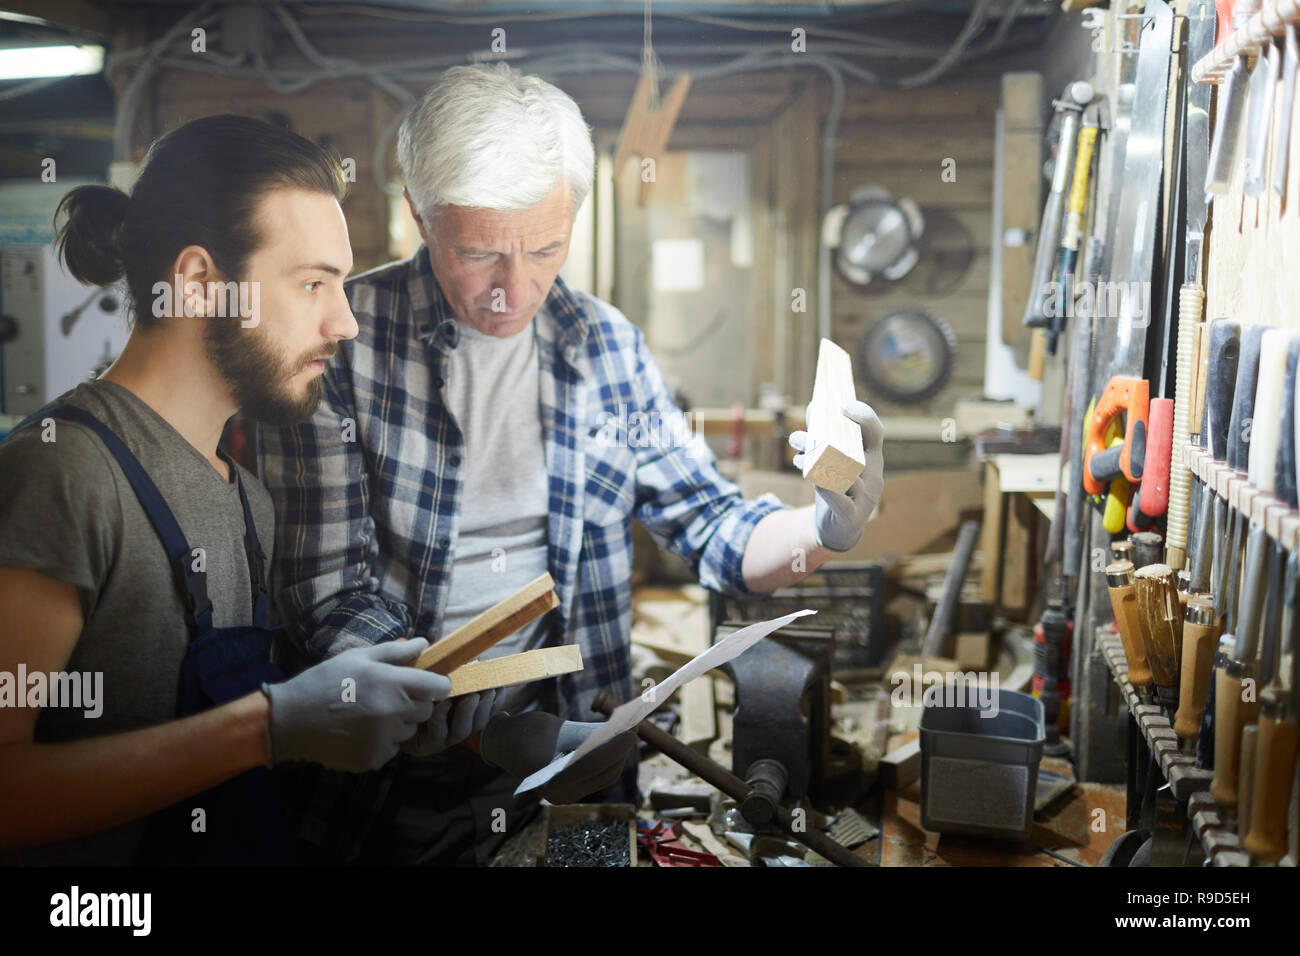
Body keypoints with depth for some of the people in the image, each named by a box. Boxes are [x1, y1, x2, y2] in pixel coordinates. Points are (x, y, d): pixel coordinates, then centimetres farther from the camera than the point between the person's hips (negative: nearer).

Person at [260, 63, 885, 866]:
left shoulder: (607, 345, 1)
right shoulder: (341, 339, -12)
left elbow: (713, 528, 5)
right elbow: (327, 587, -14)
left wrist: (825, 529, -16)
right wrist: (478, 731, -26)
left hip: (570, 764, 3)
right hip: (393, 779, -3)